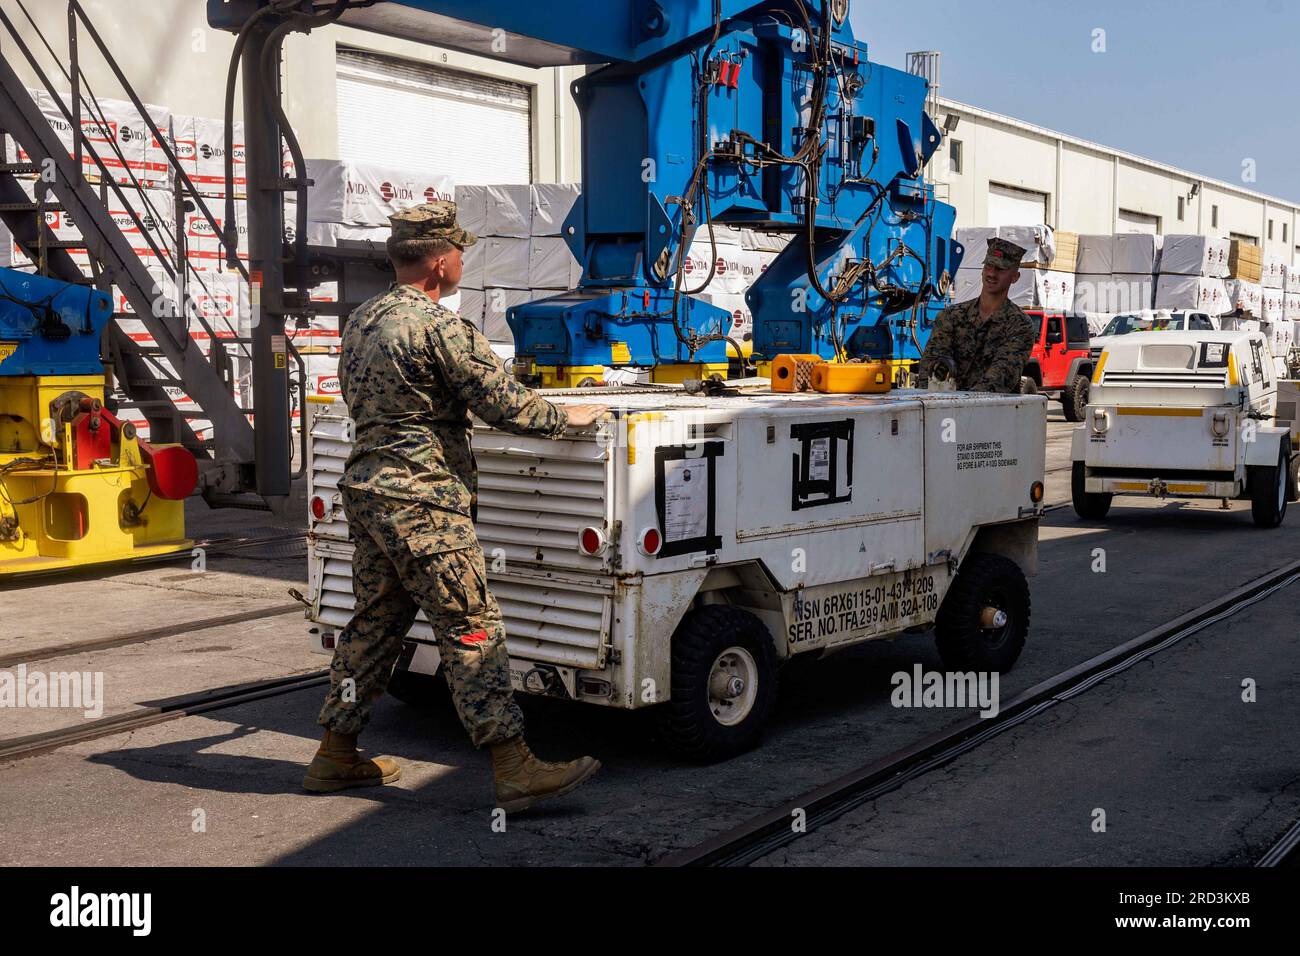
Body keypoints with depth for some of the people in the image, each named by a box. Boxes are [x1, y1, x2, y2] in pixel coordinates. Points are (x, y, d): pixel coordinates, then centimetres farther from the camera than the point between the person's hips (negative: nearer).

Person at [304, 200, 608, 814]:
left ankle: (336, 755, 24)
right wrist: (565, 418, 2)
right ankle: (515, 770, -8)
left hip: (368, 489, 9)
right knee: (472, 629, -9)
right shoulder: (437, 326, -14)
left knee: (375, 622, 16)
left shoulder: (362, 321, 15)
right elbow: (501, 401, -14)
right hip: (421, 501, -9)